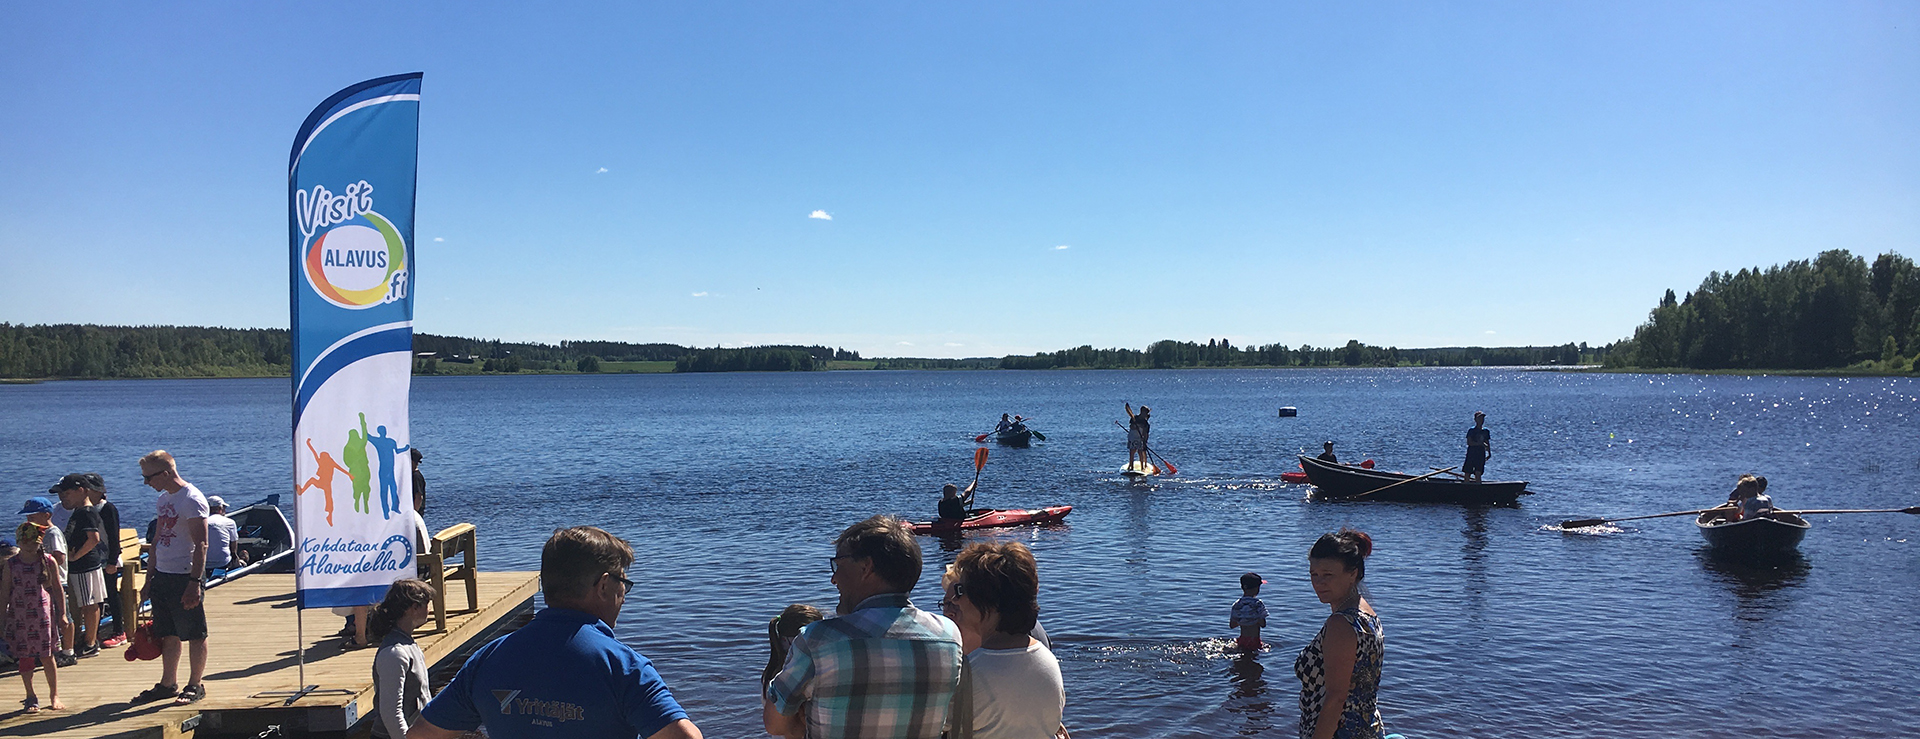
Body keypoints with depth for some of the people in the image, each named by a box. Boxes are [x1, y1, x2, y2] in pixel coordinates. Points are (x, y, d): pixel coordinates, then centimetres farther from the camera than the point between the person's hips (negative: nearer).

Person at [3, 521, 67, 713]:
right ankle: (31, 697, 18)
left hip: (43, 615, -1)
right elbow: (5, 593, 5)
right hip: (19, 616, 1)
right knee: (24, 657, 6)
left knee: (47, 656, 1)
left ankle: (54, 696, 13)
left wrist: (62, 614, 3)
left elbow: (58, 589, 5)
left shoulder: (48, 561, 0)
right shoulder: (10, 565, 0)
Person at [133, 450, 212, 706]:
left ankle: (195, 685, 11)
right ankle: (168, 684, 24)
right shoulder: (163, 499, 13)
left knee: (195, 634, 2)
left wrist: (195, 582, -22)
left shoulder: (192, 499, -14)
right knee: (168, 635, 14)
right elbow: (158, 539, 21)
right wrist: (149, 579, 20)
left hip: (185, 576, -8)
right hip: (162, 576, 8)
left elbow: (201, 545, -18)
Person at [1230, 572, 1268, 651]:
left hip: (1241, 641, 5)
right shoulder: (1258, 604, -12)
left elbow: (1231, 625, 7)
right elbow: (1263, 624, -11)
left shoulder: (1236, 605, 2)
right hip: (1254, 642, -5)